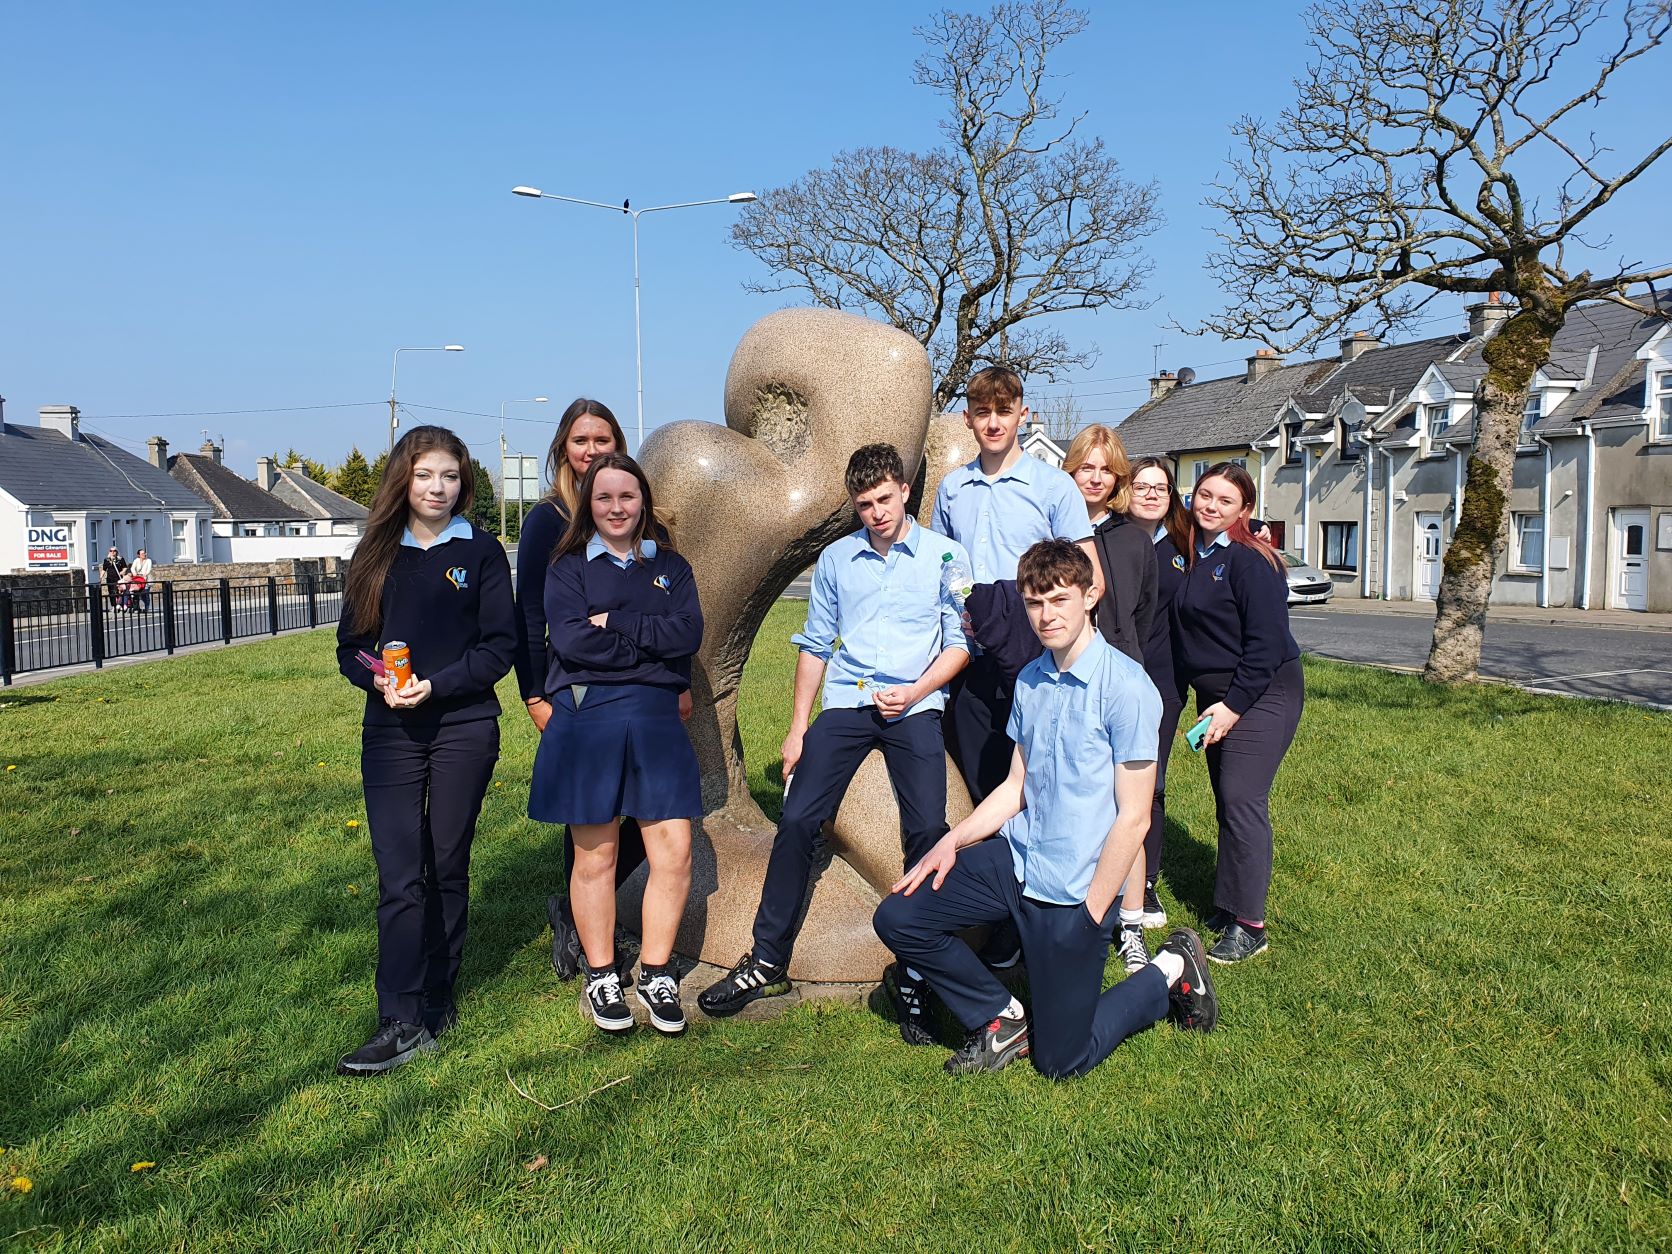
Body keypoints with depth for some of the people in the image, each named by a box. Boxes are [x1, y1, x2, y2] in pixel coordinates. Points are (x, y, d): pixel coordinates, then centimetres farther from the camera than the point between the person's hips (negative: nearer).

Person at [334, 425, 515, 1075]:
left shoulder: (480, 551, 2)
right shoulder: (377, 554, 10)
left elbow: (498, 646, -3)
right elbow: (350, 645, 10)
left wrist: (434, 686, -15)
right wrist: (378, 681, -11)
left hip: (464, 728, -2)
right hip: (390, 733, 2)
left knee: (446, 869, 7)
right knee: (399, 876, -5)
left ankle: (438, 1000, 21)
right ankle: (401, 1021, -4)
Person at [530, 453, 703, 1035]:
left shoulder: (670, 566, 13)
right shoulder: (569, 567, 7)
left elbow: (689, 632, -4)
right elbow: (569, 639, -10)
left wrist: (614, 624, -9)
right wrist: (652, 644, -7)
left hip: (657, 719, 2)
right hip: (586, 719, -2)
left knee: (674, 852, -2)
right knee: (595, 856, 6)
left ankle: (656, 974, 15)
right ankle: (600, 976, 22)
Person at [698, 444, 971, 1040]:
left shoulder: (945, 556, 2)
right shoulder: (836, 559, 10)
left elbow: (959, 642, 3)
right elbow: (815, 644, 13)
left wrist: (914, 692, -12)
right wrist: (797, 728, 10)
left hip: (915, 707, -2)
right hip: (845, 704, 2)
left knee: (927, 831, -13)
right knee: (797, 820, -8)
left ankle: (915, 976, 0)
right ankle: (768, 960, 6)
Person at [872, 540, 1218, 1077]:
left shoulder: (1126, 687, -18)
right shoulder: (1030, 680, 4)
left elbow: (1133, 818, -17)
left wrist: (1091, 914, -16)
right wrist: (952, 842, 2)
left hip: (1075, 890, -6)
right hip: (1015, 860, 7)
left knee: (1062, 1061, 2)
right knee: (898, 918, -3)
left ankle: (1171, 972, 25)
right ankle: (1003, 1019, 16)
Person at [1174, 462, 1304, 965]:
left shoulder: (1250, 560, -14)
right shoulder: (1195, 556, 11)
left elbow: (1266, 641, -18)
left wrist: (1235, 704, -18)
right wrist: (1213, 702, 12)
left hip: (1262, 695, -8)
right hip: (1217, 696, 8)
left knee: (1242, 800, -11)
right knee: (1227, 802, 10)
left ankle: (1249, 926, -5)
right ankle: (1229, 905, 20)